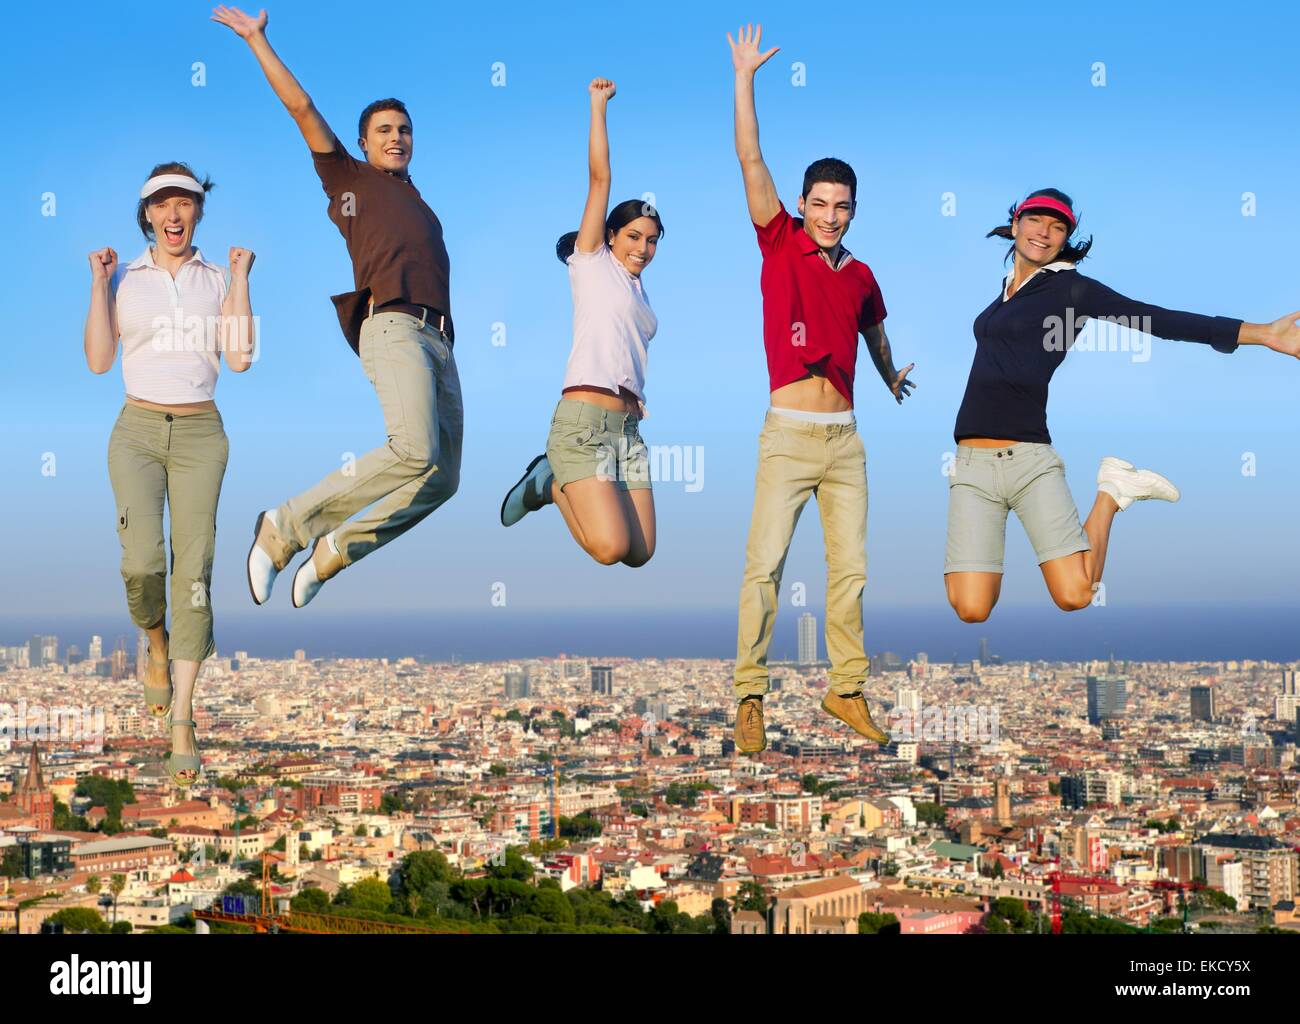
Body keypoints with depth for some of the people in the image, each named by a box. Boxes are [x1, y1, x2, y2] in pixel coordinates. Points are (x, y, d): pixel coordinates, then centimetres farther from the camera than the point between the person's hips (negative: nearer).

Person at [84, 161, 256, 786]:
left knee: (193, 572, -8)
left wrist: (242, 280, -4)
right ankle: (157, 647, 15)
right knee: (143, 563, -20)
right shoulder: (124, 278, 7)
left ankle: (181, 723, -6)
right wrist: (98, 285, -5)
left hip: (199, 434, 0)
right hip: (137, 432, 0)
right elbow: (99, 361, -1)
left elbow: (239, 359, -4)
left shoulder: (218, 280, 7)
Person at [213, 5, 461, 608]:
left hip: (438, 338, 7)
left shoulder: (417, 203, 32)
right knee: (415, 452, -29)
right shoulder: (347, 176, 16)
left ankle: (335, 550, 8)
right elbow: (301, 108, 10)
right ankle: (284, 528, -17)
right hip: (394, 327, -7)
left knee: (442, 479, -3)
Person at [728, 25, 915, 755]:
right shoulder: (781, 246, 0)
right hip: (788, 434, -4)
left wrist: (892, 378, 48)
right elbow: (751, 160, -6)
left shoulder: (860, 276, 11)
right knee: (765, 564, -11)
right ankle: (750, 696, -6)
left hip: (846, 439, 4)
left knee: (851, 569, 6)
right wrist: (745, 79, -8)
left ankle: (848, 691, 15)